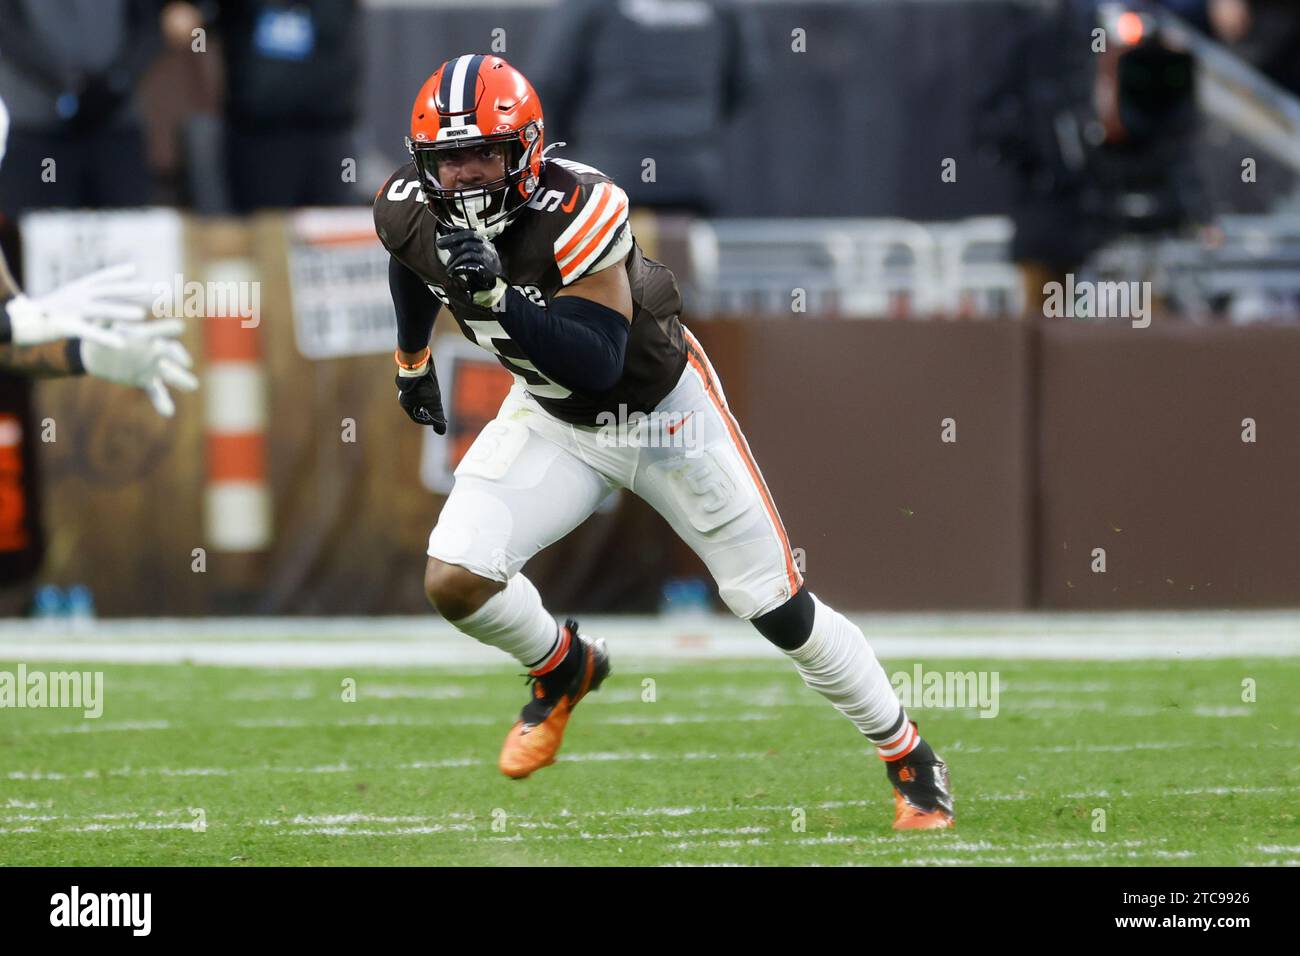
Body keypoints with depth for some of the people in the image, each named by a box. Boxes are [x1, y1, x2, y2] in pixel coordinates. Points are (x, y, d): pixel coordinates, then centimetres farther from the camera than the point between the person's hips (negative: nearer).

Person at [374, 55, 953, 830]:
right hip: (554, 420, 5)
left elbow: (599, 365, -37)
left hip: (662, 409, -4)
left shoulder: (576, 211, -34)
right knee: (454, 581, -14)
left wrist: (498, 297, -48)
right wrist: (413, 362, 25)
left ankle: (910, 758, 22)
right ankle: (564, 671, 19)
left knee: (778, 608, 1)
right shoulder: (412, 213, -16)